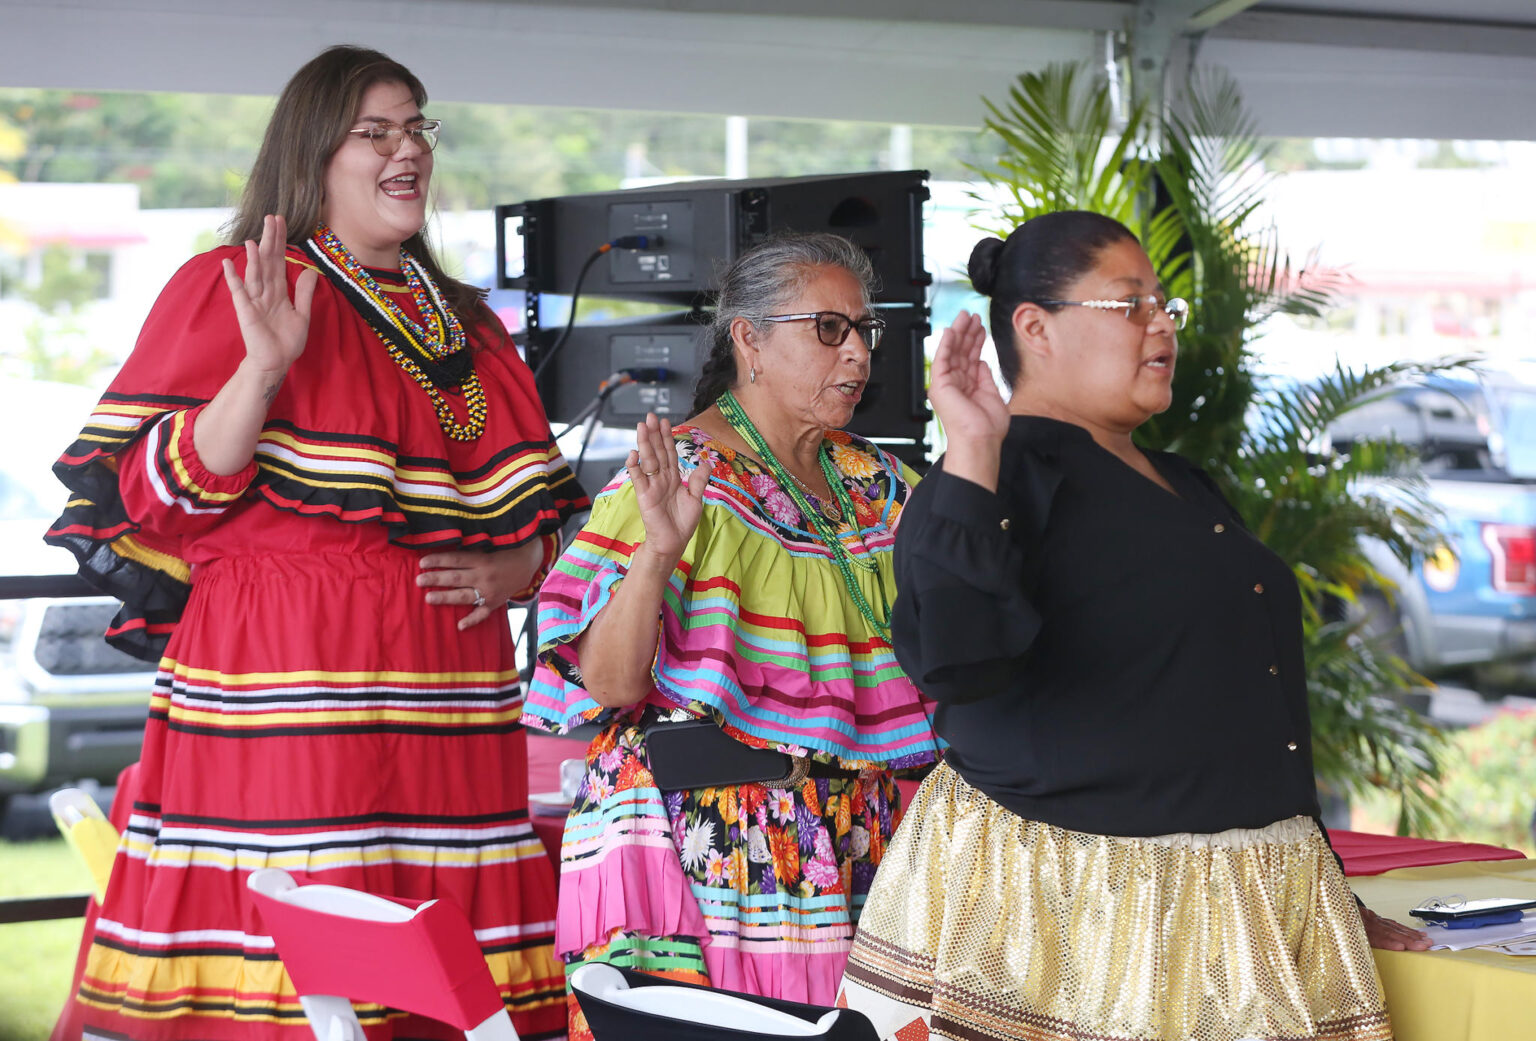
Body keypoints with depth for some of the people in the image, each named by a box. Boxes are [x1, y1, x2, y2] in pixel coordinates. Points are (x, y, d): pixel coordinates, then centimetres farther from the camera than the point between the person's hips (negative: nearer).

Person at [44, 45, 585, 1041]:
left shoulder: (467, 326, 21)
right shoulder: (227, 291, 3)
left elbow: (539, 511, 24)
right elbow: (160, 497, -6)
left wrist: (511, 570, 3)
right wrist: (265, 365, -17)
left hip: (444, 696, 5)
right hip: (282, 680, -5)